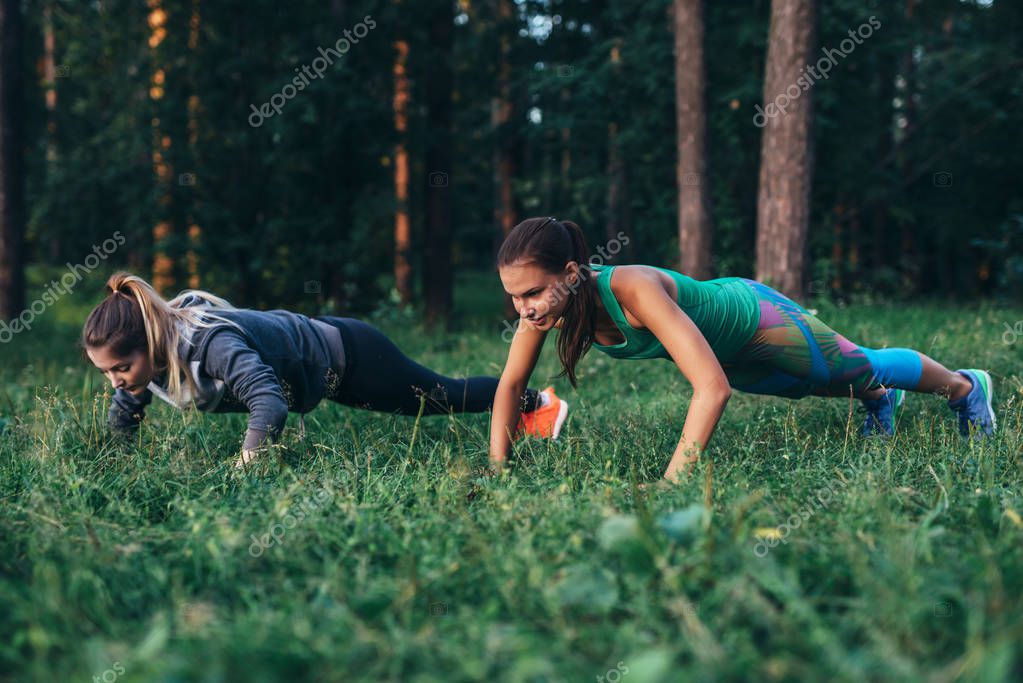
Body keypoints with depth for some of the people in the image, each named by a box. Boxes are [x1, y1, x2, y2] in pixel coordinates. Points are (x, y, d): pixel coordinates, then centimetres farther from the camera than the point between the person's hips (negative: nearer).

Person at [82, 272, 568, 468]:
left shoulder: (209, 344, -42)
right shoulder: (145, 350, -18)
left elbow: (271, 404, -54)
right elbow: (123, 414, 2)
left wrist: (244, 469, -55)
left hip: (342, 355, -8)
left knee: (441, 397, 14)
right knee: (426, 400, 29)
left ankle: (537, 403, 40)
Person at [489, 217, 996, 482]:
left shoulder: (632, 289, -47)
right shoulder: (545, 295, -29)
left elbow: (712, 387, -52)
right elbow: (511, 383, -13)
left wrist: (670, 483, -56)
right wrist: (496, 467, -22)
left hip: (752, 315, -6)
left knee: (864, 369, 20)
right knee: (809, 386, 34)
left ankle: (966, 387, 50)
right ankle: (880, 401, 67)